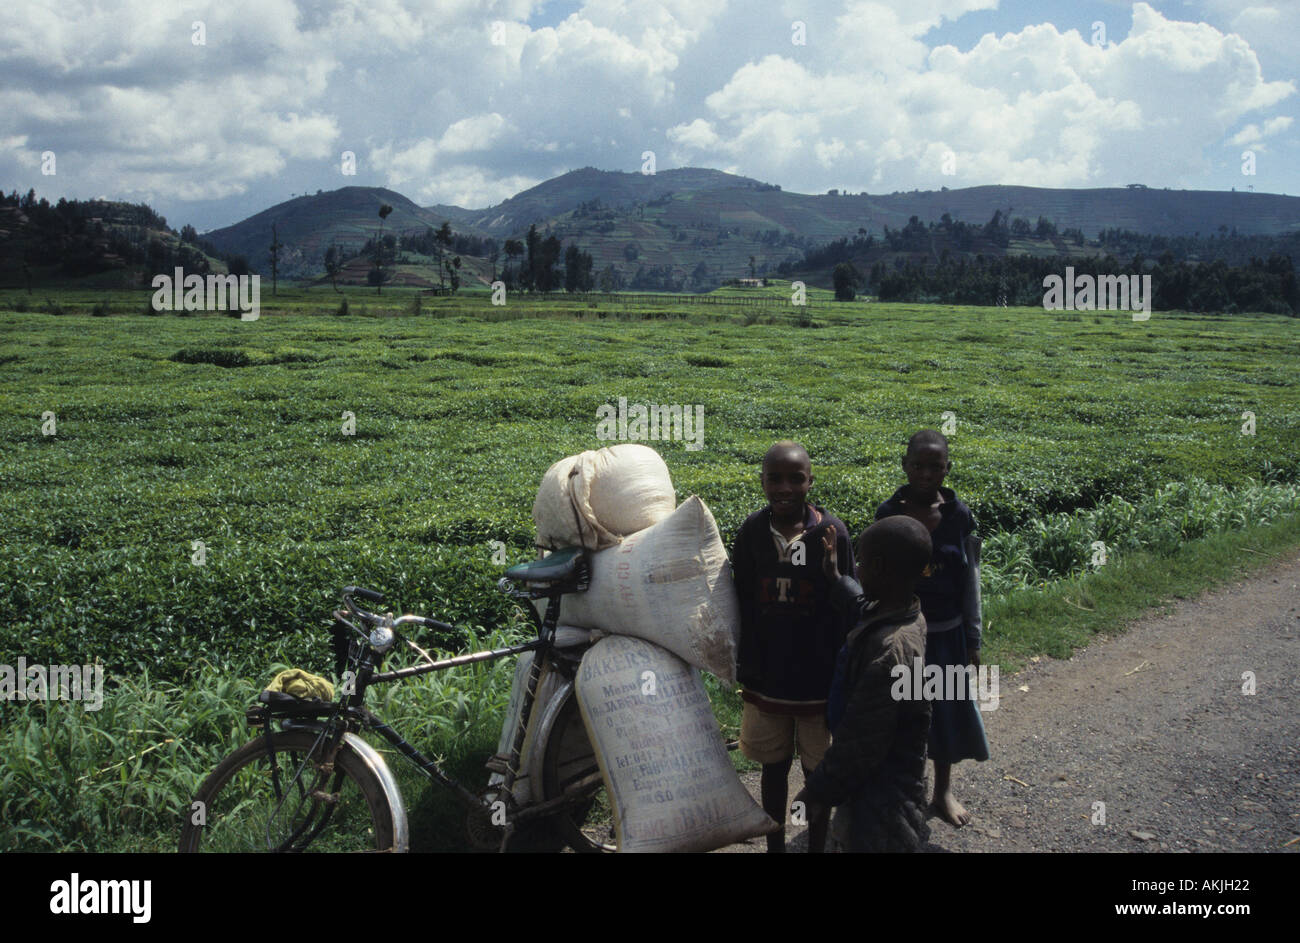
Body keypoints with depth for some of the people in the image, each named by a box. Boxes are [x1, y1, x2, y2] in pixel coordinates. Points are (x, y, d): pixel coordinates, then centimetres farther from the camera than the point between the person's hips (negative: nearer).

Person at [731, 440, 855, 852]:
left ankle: (817, 845, 32)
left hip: (818, 680, -2)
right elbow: (741, 606, 2)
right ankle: (775, 845, 34)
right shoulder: (752, 531, -7)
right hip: (766, 679, 2)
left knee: (818, 771, 13)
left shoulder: (832, 532, -13)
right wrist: (746, 670, 3)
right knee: (774, 767, 17)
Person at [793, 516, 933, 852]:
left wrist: (818, 792, -16)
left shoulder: (889, 652, -34)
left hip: (880, 797, -9)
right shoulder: (907, 617, -6)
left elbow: (859, 744, -27)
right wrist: (835, 579, 26)